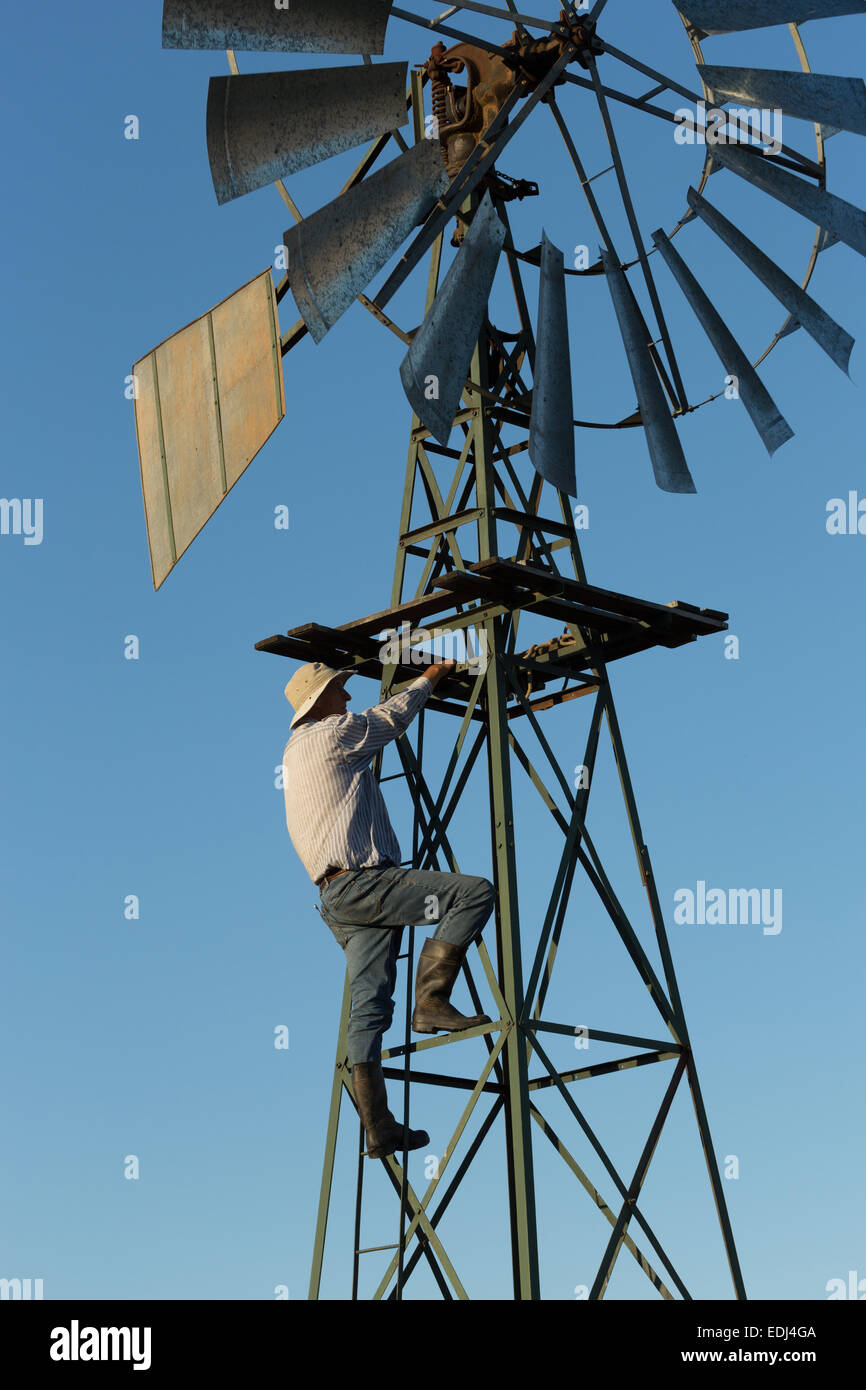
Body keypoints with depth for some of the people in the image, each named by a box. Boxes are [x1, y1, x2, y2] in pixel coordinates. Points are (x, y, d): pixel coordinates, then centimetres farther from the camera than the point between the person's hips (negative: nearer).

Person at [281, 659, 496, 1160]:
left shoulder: (295, 751, 26)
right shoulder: (334, 733, -2)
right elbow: (391, 717, 10)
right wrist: (432, 676, 27)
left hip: (339, 896, 9)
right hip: (362, 880, -9)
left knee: (370, 1006, 4)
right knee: (475, 892, -13)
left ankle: (378, 1128, 0)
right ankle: (432, 1000, -15)